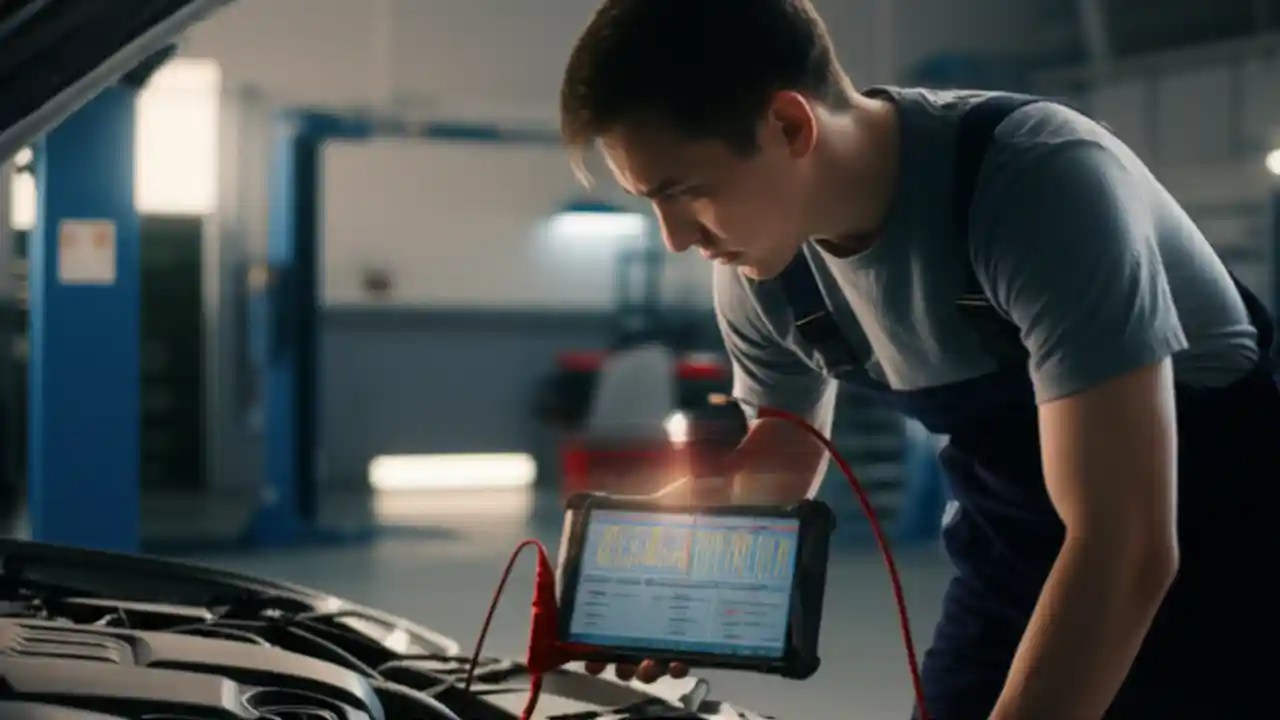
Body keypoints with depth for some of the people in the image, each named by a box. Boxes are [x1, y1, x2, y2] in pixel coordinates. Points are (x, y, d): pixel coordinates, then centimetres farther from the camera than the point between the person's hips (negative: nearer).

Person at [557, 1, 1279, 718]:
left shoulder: (1044, 184, -32)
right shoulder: (760, 269, -11)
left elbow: (1125, 548, -36)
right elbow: (775, 467, 6)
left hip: (1217, 554, -5)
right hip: (1018, 560, 5)